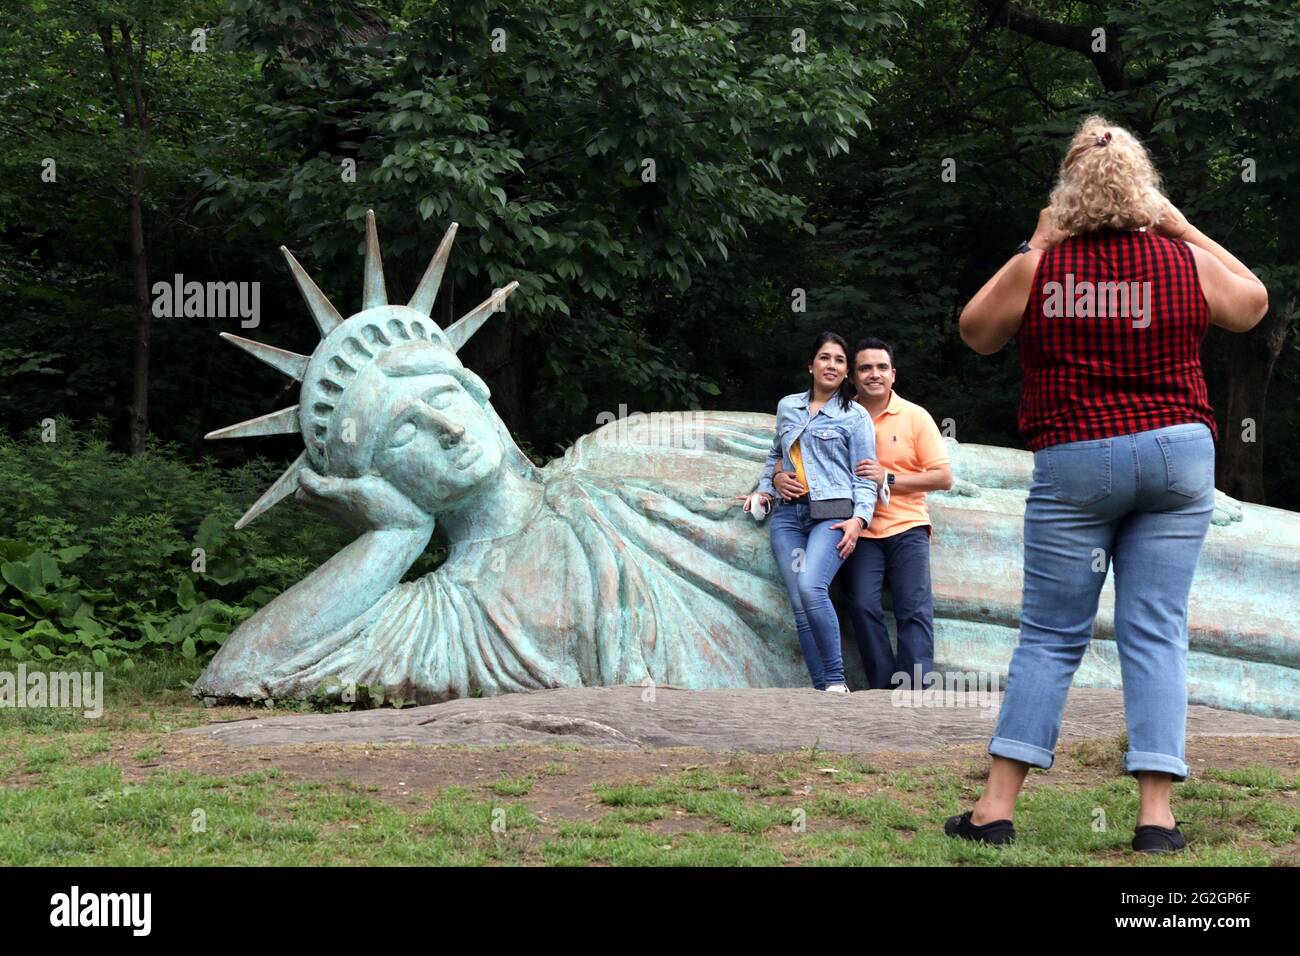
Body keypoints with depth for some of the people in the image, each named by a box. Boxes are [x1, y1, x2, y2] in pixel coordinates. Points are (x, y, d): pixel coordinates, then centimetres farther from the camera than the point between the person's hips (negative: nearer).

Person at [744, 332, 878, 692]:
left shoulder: (855, 416, 7)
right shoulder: (787, 407, 17)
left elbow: (865, 476, 3)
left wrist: (859, 518, -10)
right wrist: (764, 489, 18)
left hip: (832, 515, -4)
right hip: (788, 515, 4)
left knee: (811, 587, -27)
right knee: (801, 606, -7)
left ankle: (836, 681, -19)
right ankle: (822, 689, -5)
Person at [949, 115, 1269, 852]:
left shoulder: (1039, 268, -5)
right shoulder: (1185, 261, -1)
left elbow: (975, 331, 11)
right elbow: (1253, 305, 19)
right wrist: (1186, 228, 18)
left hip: (1073, 462, -1)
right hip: (1179, 456, 1)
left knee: (1051, 635, 6)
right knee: (1157, 633, 4)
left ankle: (998, 807, 6)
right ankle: (1157, 815, 0)